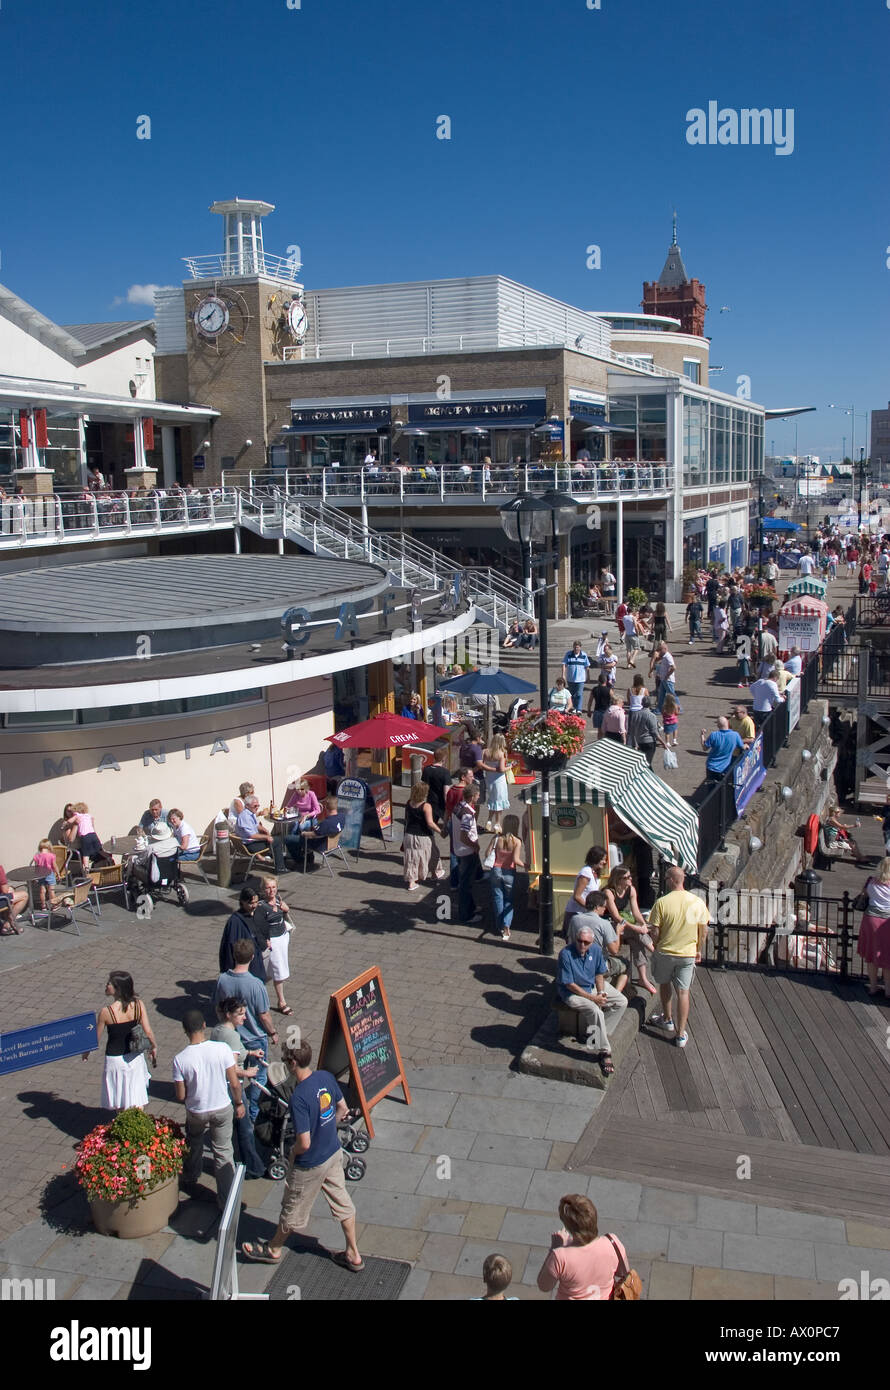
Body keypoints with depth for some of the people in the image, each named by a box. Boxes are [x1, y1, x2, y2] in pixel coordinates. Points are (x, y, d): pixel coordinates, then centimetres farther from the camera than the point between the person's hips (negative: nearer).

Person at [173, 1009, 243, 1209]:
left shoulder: (180, 1059, -21)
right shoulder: (222, 1049, -21)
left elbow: (181, 1097, -12)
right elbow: (234, 1083, -13)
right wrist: (239, 1103, 5)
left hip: (196, 1112, 0)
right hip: (223, 1109, 0)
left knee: (194, 1146, 29)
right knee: (223, 1152, 16)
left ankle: (188, 1180, 53)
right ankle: (226, 1200, 21)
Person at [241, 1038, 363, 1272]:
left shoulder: (299, 1097, -33)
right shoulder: (326, 1077, -11)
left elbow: (304, 1143, -29)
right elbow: (342, 1109, 5)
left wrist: (292, 1153, -8)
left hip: (310, 1164, -7)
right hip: (334, 1153, 7)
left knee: (293, 1209, 17)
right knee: (342, 1202, 21)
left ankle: (274, 1249, 40)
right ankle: (353, 1255, 32)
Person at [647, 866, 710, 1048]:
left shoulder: (661, 902, -17)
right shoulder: (698, 902, -8)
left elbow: (654, 931, -13)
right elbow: (703, 930, 0)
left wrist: (656, 946, 7)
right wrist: (699, 951, 14)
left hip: (665, 952, -2)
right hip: (688, 954, 2)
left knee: (664, 984, 24)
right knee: (683, 992, 8)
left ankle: (667, 1020, 37)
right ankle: (681, 1033, 9)